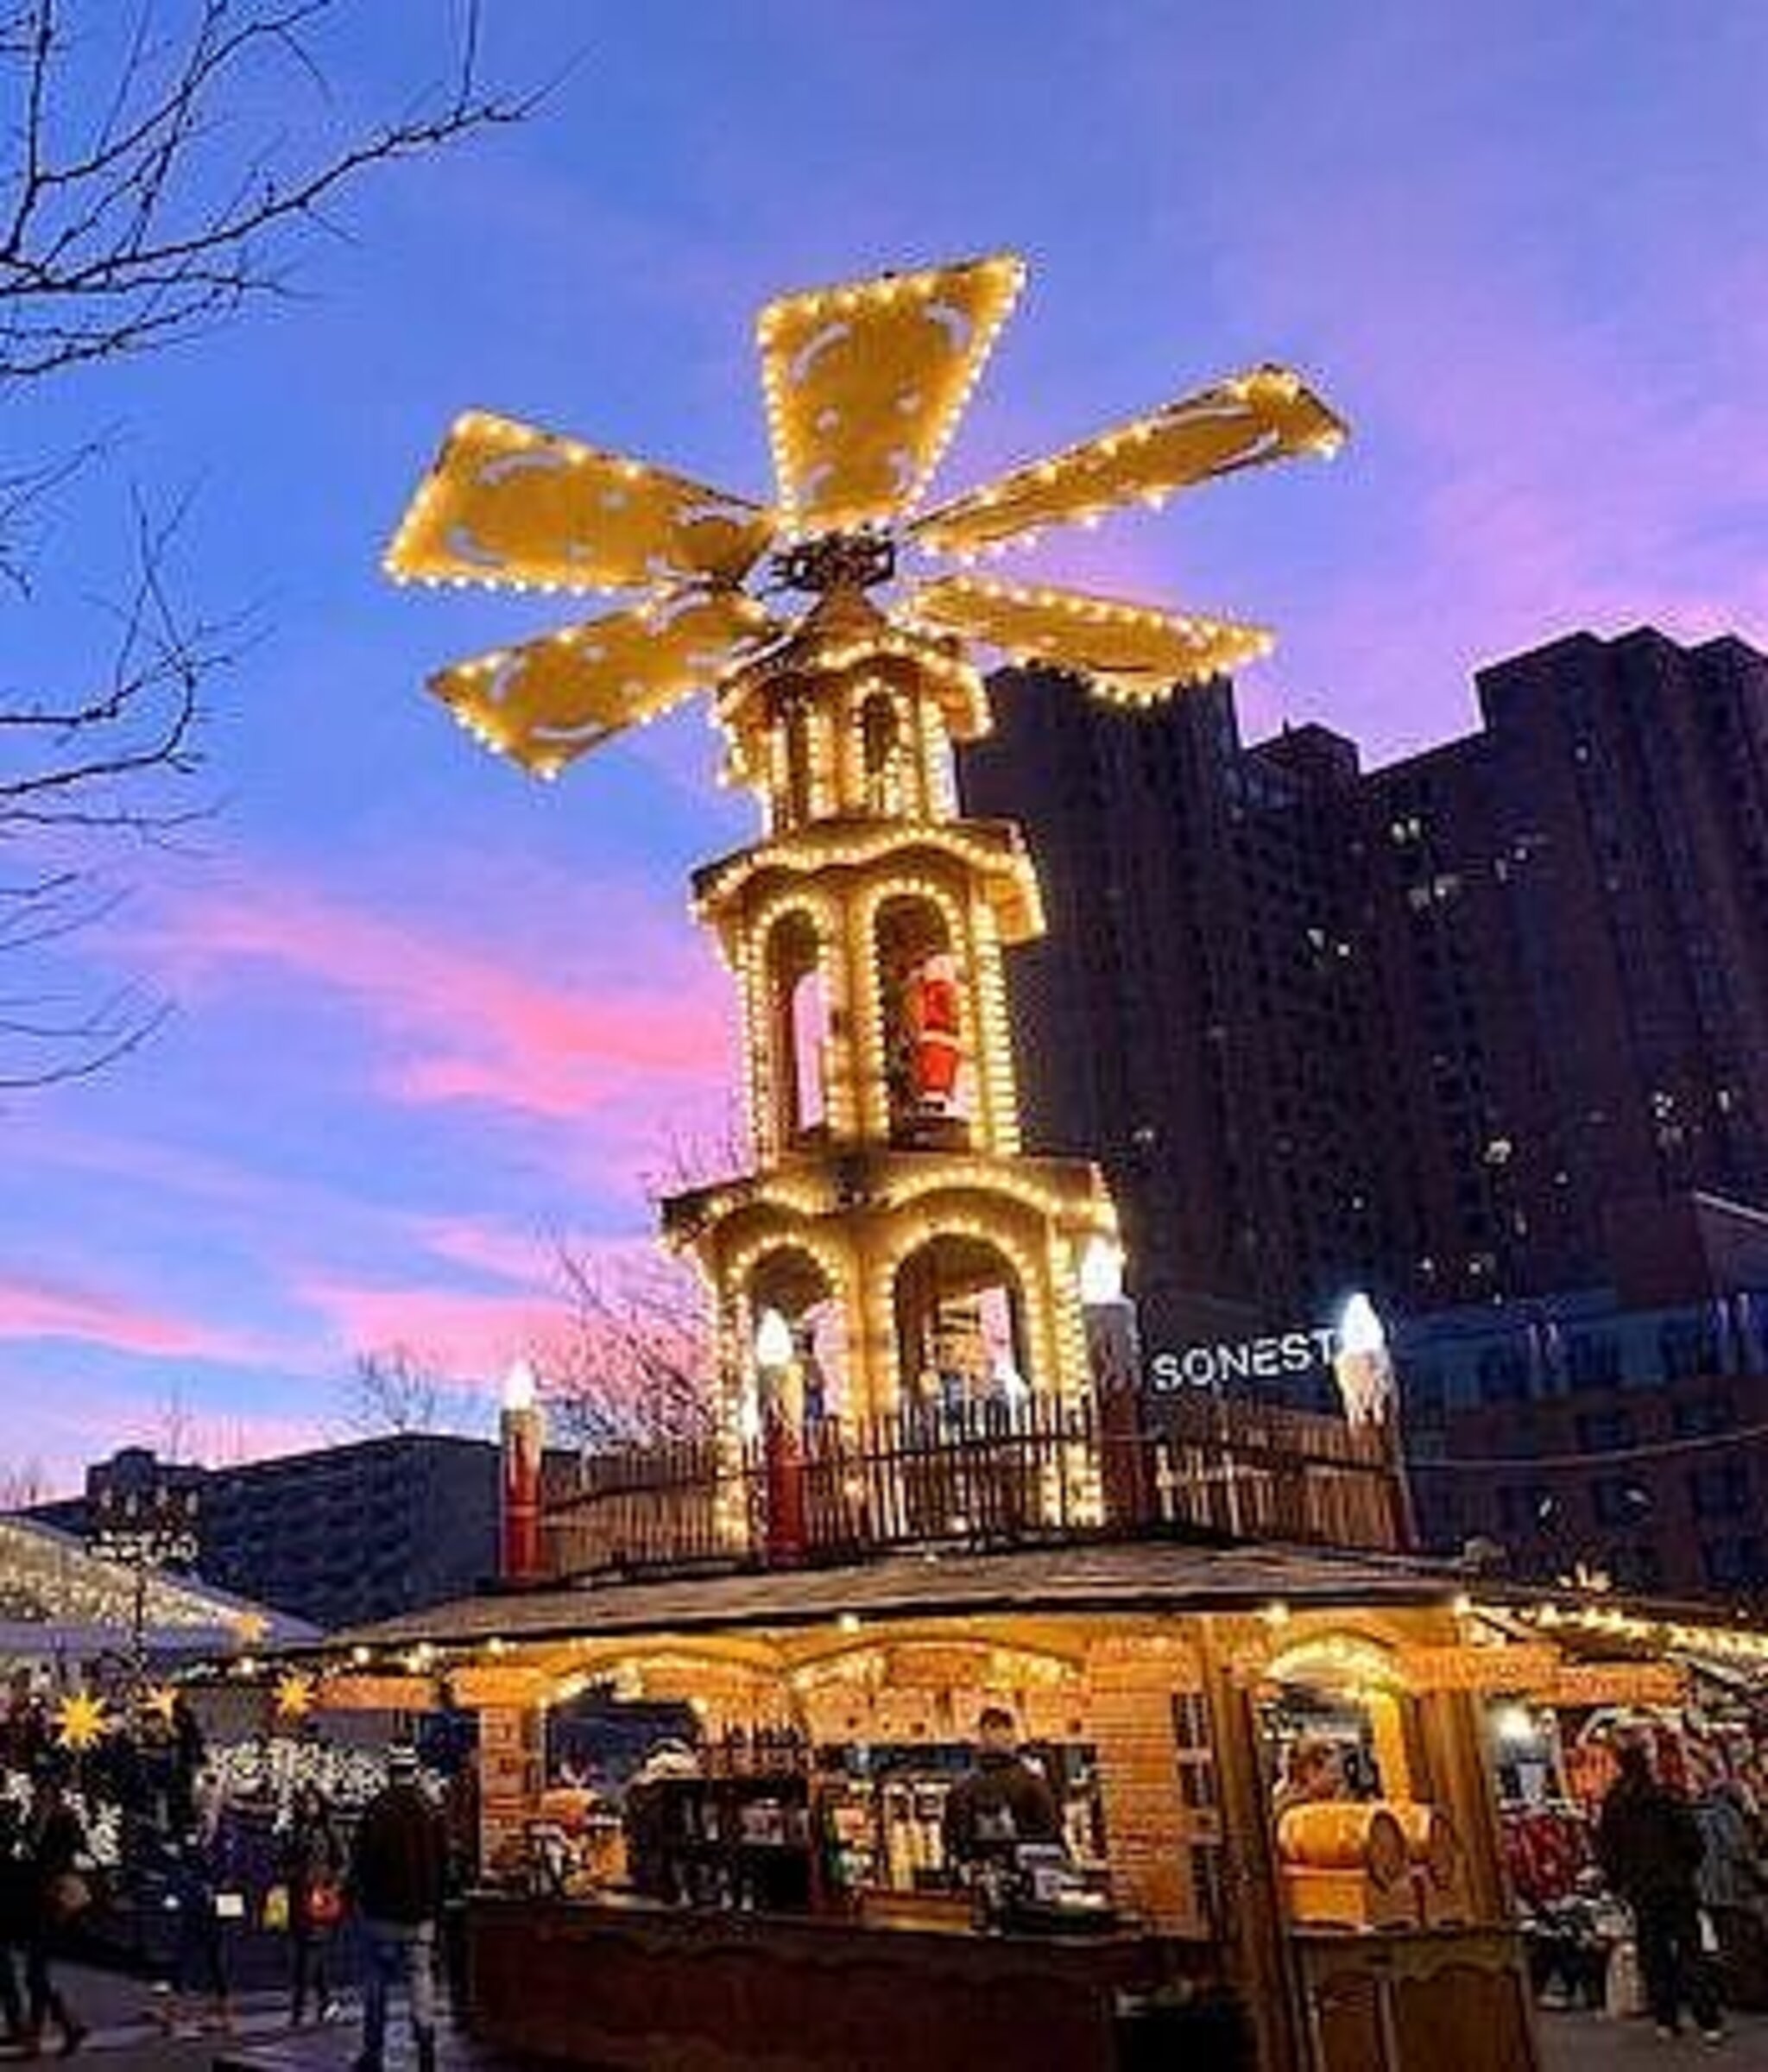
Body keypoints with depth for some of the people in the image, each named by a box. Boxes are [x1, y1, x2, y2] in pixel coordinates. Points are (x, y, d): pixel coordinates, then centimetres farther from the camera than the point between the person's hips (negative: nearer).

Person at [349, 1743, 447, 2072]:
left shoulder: (376, 1808, -11)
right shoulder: (431, 1811, 0)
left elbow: (361, 1859, -8)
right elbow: (443, 1863, 7)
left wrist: (358, 1897, 8)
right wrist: (435, 1902, 18)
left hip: (381, 1911, -2)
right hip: (422, 1912, 2)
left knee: (377, 1983, 10)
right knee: (421, 1977, 5)